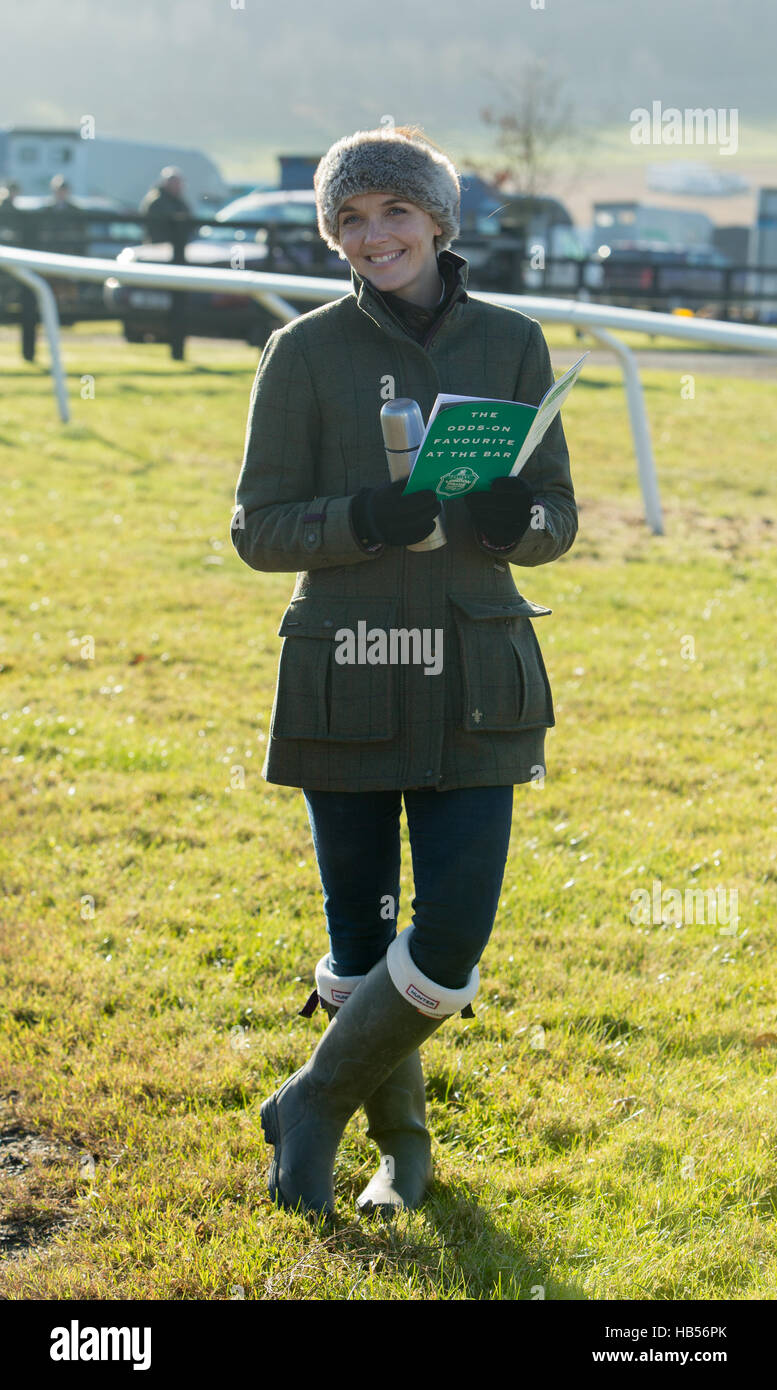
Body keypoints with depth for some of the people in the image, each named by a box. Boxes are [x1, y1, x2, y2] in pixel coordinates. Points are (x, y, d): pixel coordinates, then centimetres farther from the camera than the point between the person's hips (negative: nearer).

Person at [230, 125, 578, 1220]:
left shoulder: (512, 344, 5)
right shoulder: (306, 353, 0)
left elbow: (558, 516, 8)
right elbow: (259, 530, -1)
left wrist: (518, 519, -16)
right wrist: (362, 520, -20)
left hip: (474, 684, 1)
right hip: (345, 682, -1)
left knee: (450, 946, -8)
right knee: (360, 942, 6)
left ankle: (314, 1105, 16)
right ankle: (404, 1143, 30)